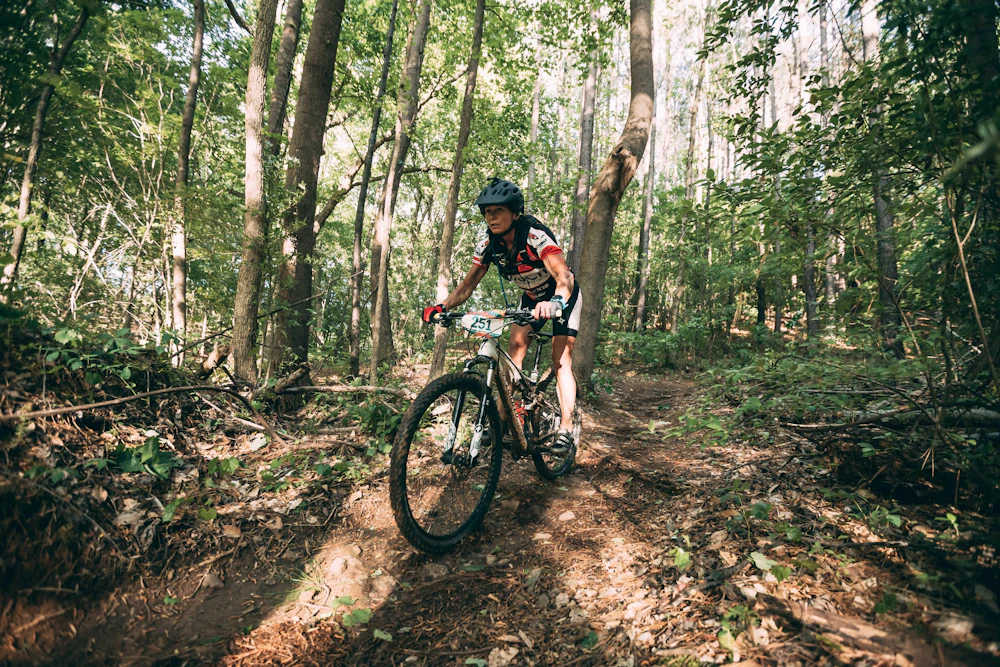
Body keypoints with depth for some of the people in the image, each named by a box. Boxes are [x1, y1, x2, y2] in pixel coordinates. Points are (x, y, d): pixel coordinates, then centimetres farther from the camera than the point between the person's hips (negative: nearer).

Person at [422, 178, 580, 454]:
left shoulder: (536, 236, -33)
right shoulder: (488, 245, -16)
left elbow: (564, 276, -46)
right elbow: (468, 283, -14)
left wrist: (556, 302, -66)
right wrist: (442, 306, -31)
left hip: (562, 296, -5)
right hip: (531, 297, 5)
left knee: (560, 359, -13)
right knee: (514, 349, -12)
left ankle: (566, 429, -8)